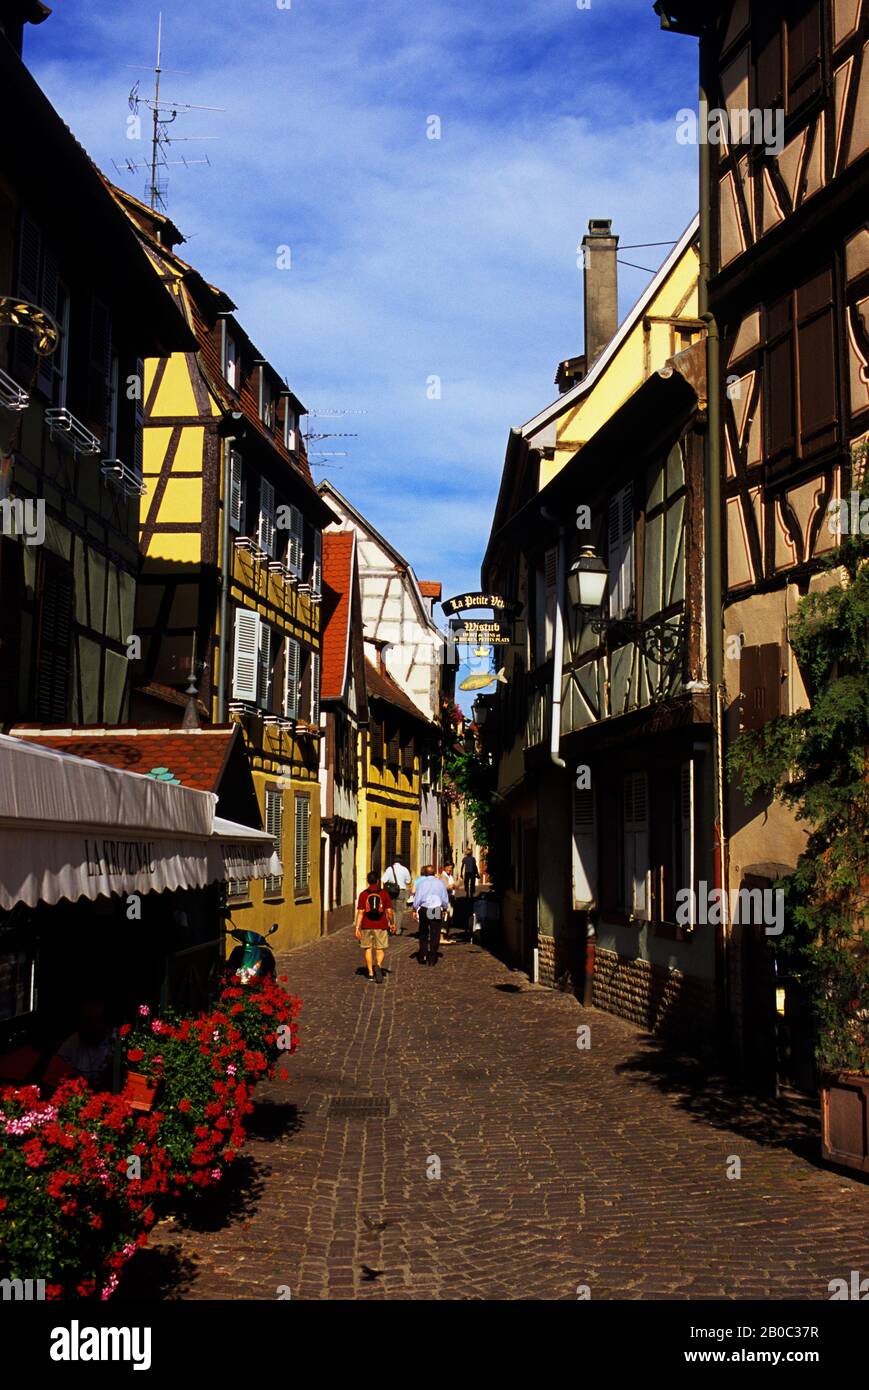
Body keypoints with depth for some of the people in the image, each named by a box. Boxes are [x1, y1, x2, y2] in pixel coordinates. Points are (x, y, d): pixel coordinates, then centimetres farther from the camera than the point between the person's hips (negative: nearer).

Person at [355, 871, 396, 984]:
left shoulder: (363, 894, -2)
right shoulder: (384, 893, -2)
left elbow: (360, 912, -6)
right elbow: (389, 911, -2)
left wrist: (357, 928, -4)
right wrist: (392, 924, 12)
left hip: (367, 926, 1)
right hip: (381, 926, -1)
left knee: (368, 949, 13)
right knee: (380, 949, 7)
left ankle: (371, 973, 14)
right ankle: (378, 965, -21)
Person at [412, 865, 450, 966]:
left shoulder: (421, 883, -3)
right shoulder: (439, 883, 2)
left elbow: (417, 898, -1)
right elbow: (445, 899, 9)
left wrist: (415, 910, 10)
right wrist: (444, 909, 24)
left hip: (424, 910, 0)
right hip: (437, 910, 0)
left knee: (423, 934, 15)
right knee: (435, 934, 4)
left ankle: (422, 956, 15)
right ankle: (432, 959, 3)